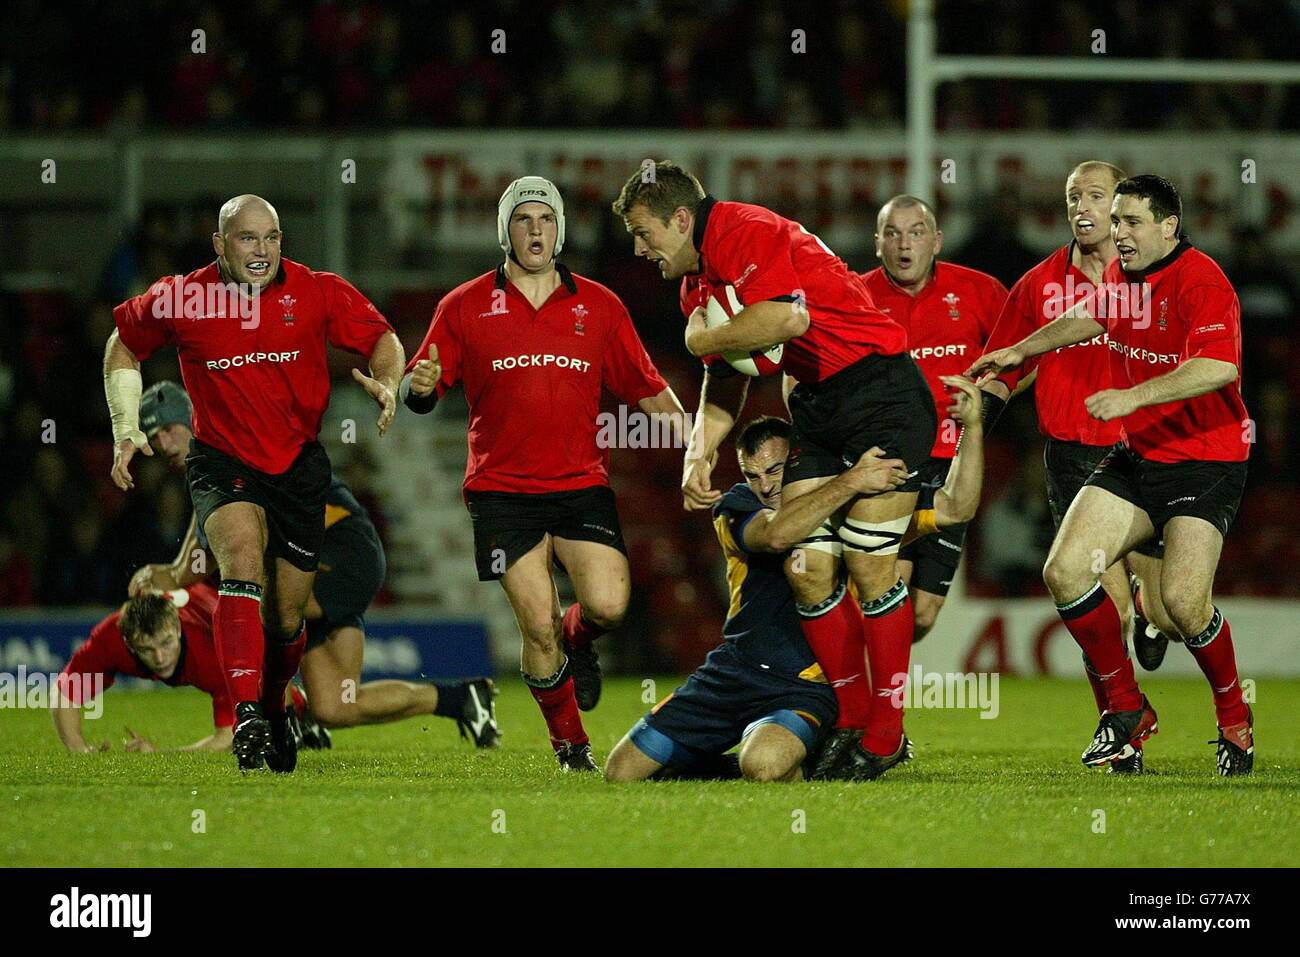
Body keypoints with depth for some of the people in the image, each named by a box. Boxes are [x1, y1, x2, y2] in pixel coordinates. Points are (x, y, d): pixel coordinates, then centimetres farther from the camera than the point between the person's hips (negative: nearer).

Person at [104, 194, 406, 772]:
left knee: (286, 616, 7)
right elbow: (123, 347, 11)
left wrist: (387, 383, -16)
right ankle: (246, 718, -37)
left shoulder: (317, 293, -6)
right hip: (222, 460, -2)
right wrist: (126, 429, 2)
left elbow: (381, 339, 6)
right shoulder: (180, 300, -7)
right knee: (243, 561, -30)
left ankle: (273, 708, 38)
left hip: (299, 463, 2)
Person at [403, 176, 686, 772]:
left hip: (582, 484, 2)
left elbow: (645, 388, 13)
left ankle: (577, 641, 21)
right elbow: (418, 394, 4)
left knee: (608, 606, -17)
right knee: (538, 626, -9)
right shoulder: (464, 307, 5)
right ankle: (570, 746, 12)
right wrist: (420, 387, -20)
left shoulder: (598, 306, 10)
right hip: (502, 492, -1)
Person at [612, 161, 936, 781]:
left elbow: (788, 315, -32)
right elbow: (725, 381, 22)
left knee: (869, 565, -11)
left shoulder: (744, 232, -16)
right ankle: (852, 722, 9)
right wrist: (699, 455, 5)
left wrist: (703, 339, -15)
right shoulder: (697, 282, 14)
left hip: (882, 394, -9)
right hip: (817, 407, 9)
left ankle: (886, 736, -4)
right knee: (805, 568, -1)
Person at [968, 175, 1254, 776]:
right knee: (1064, 573, -8)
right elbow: (1091, 316, 31)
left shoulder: (1202, 282, -19)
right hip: (1136, 456, 8)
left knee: (1183, 601, -21)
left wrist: (1134, 396, -41)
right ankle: (1126, 710, 8)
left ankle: (1234, 719, 7)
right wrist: (1020, 352, 36)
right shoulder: (1121, 275, 7)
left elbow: (1220, 366, -36)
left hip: (1205, 461, -8)